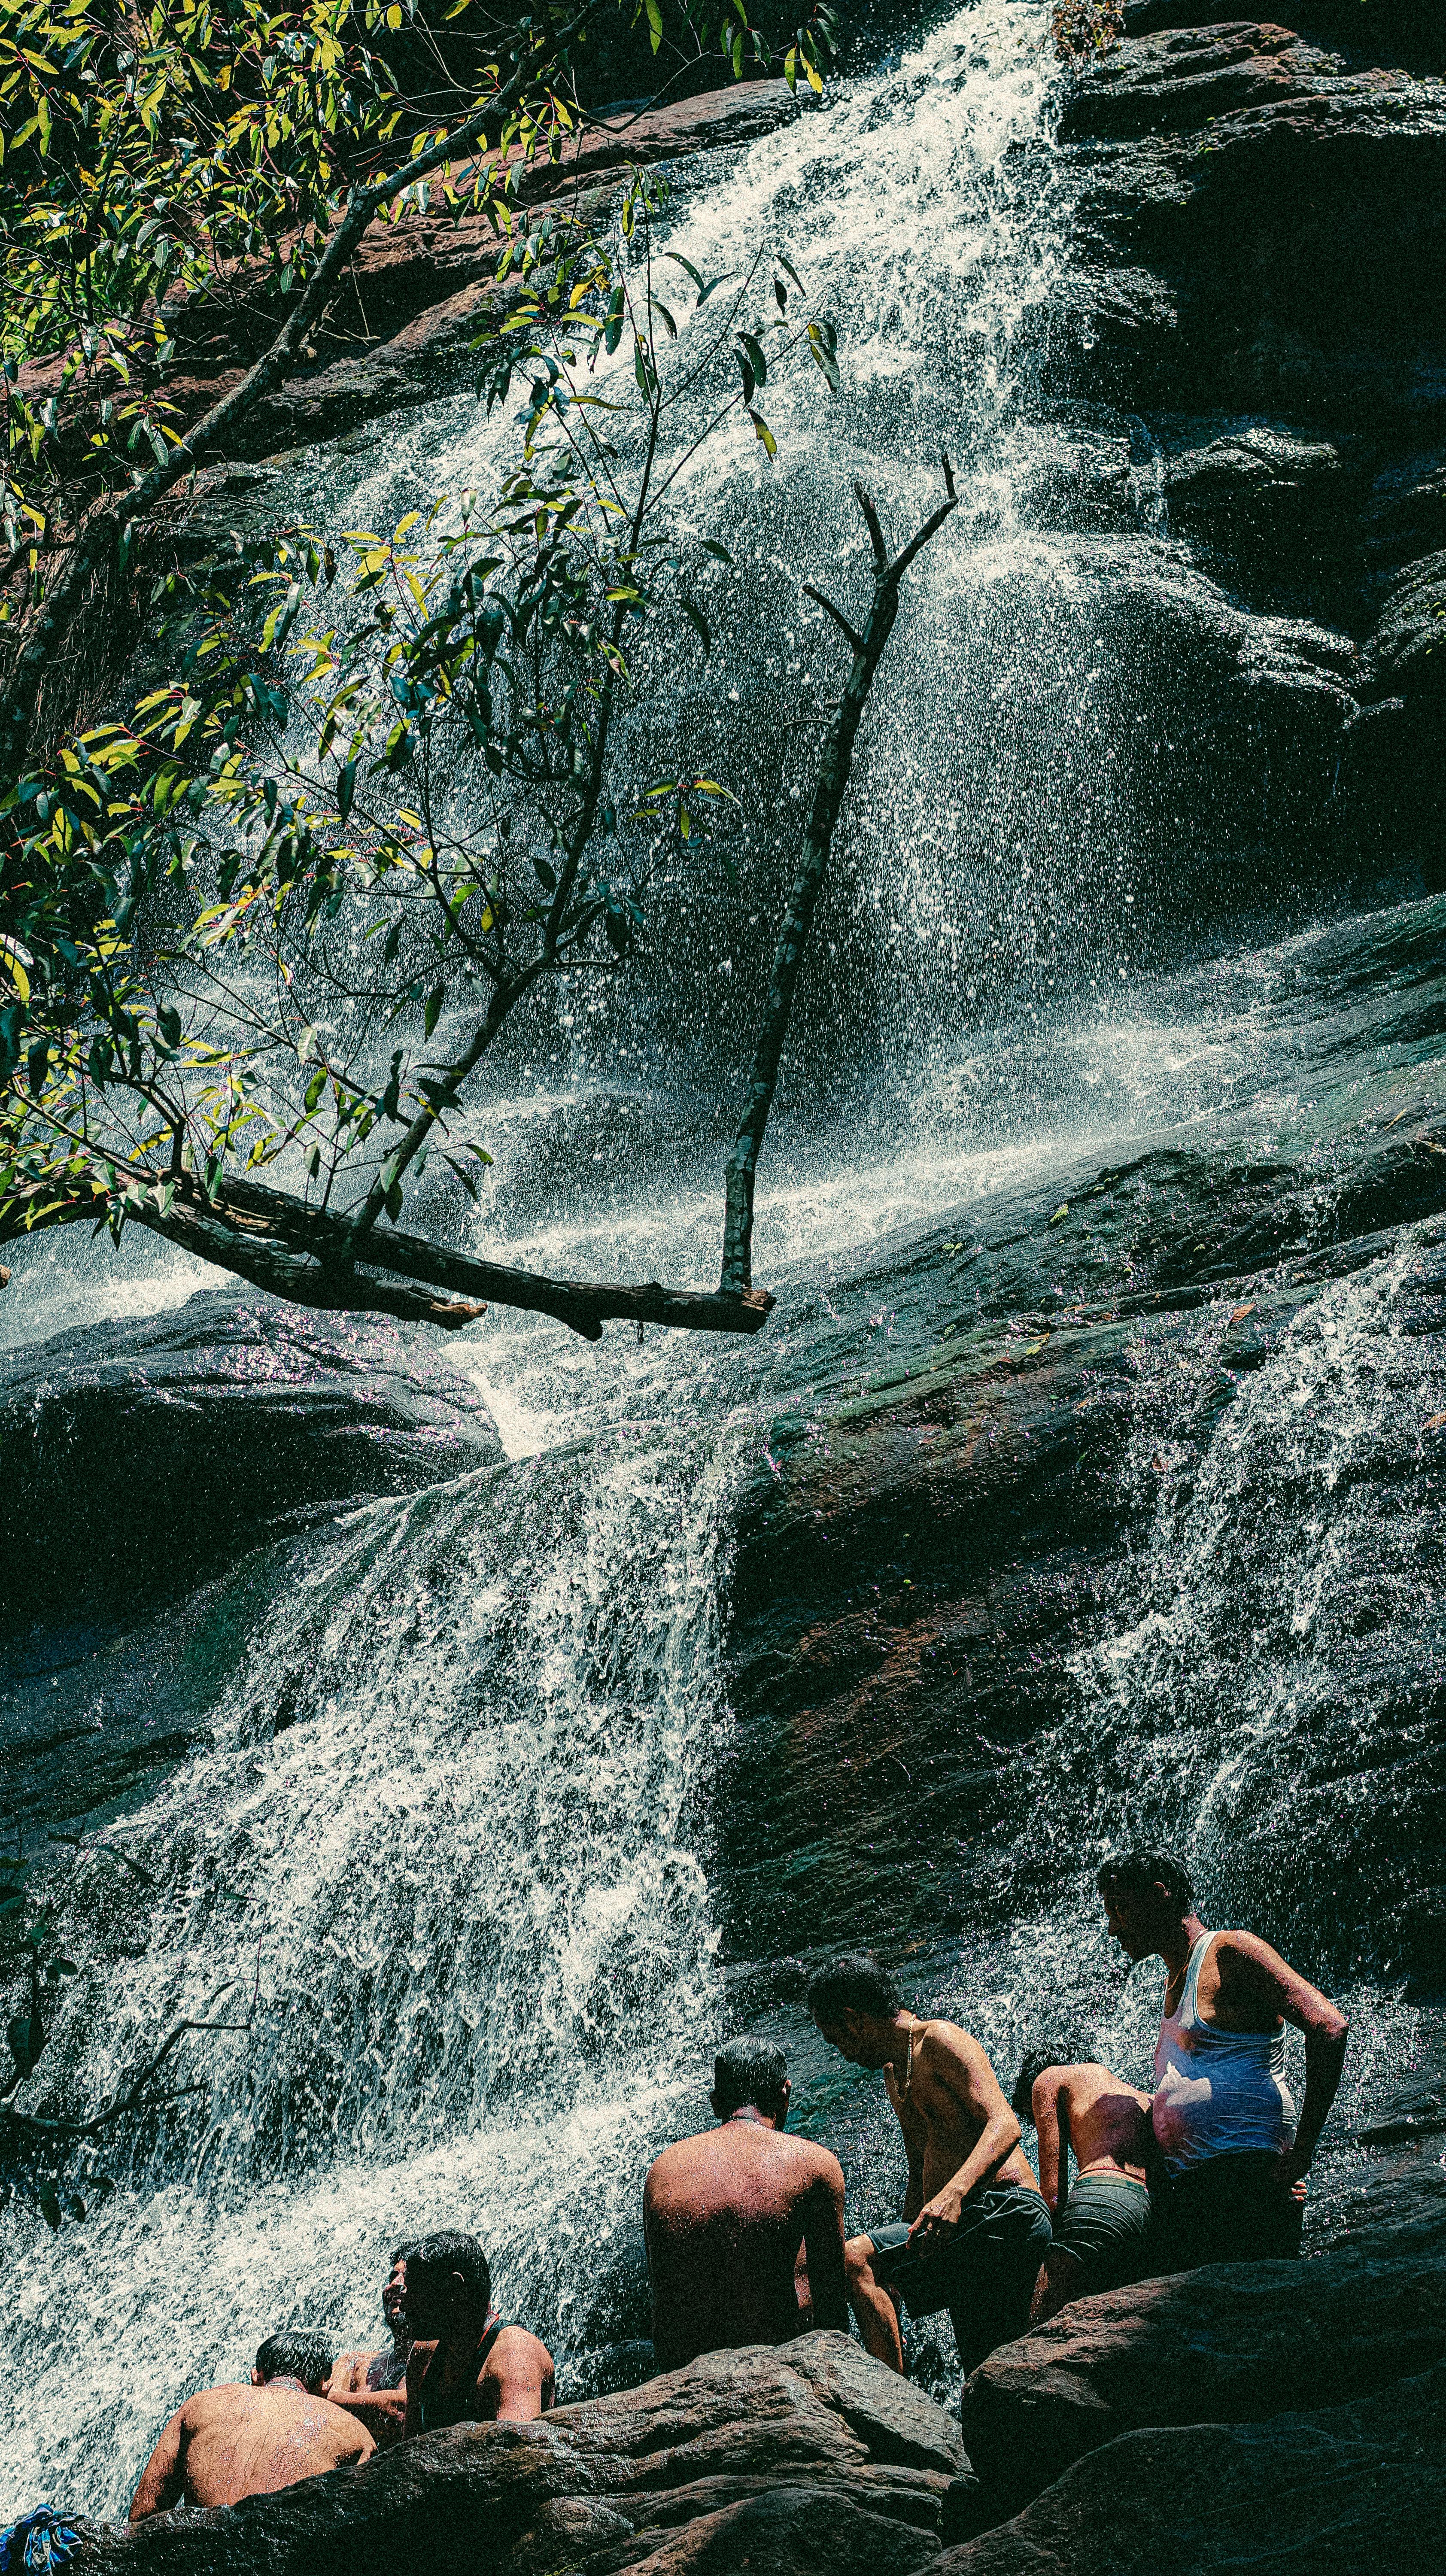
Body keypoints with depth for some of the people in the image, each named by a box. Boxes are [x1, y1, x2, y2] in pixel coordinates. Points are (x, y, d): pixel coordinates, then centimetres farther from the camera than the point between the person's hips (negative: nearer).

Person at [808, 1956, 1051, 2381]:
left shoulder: (940, 2040, -4)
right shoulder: (894, 2075, 26)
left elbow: (1004, 2125, -19)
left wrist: (954, 2193, -35)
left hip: (1003, 2210, -10)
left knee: (854, 2259, -22)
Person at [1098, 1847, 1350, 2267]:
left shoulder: (1230, 1952, -2)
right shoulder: (1174, 1983, 26)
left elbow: (1329, 2028, -14)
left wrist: (1301, 2152, -15)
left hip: (1248, 2179, -8)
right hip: (1185, 2193, 8)